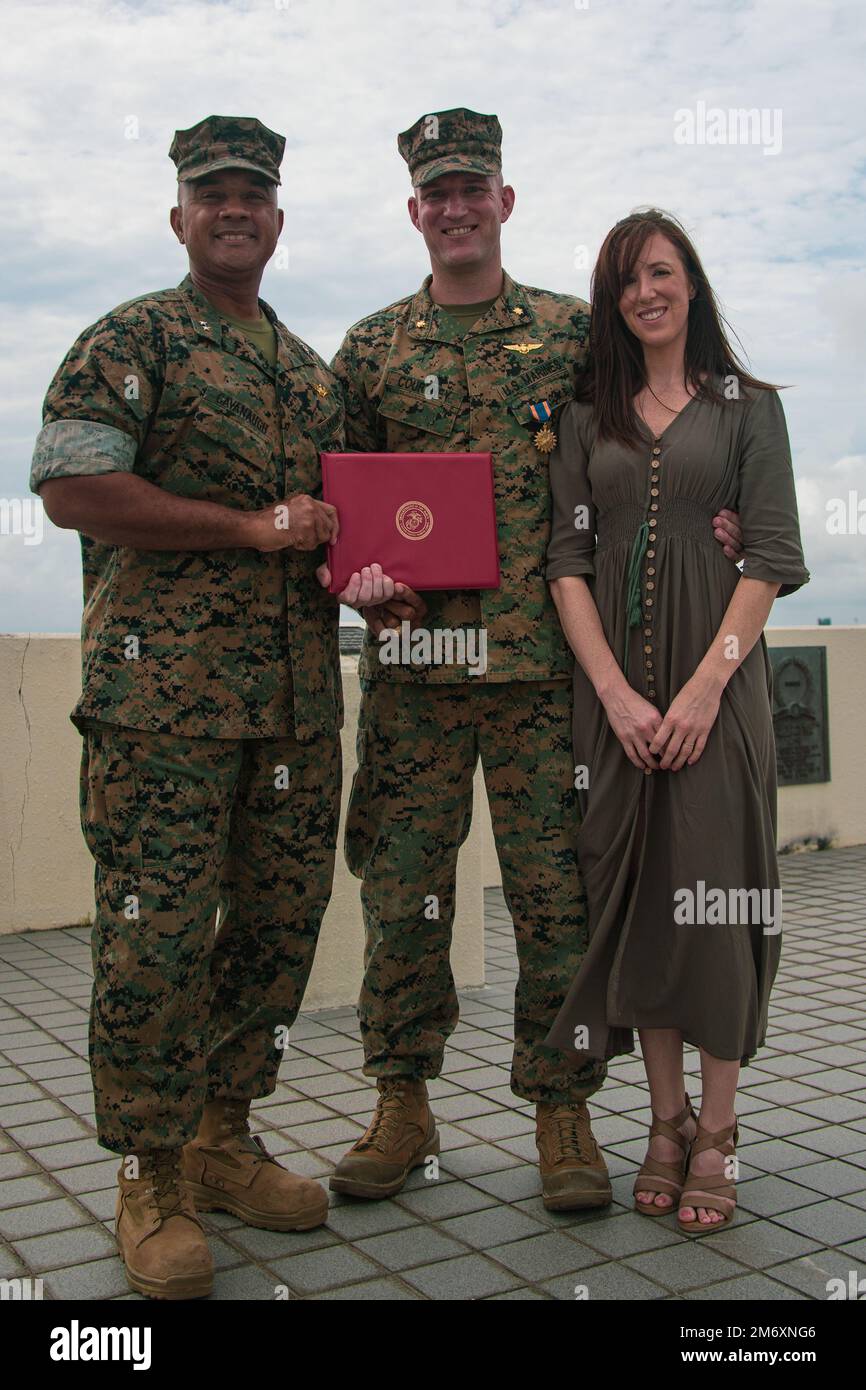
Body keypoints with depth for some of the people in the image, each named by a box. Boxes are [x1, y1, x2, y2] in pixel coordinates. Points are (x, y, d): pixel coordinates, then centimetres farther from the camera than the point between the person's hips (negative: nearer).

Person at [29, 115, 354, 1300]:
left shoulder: (312, 369, 21)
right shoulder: (132, 339, 1)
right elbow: (71, 488, -12)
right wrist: (257, 528, -12)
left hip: (297, 698, 7)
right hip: (167, 692, -6)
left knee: (278, 924, 10)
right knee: (159, 933, -4)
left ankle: (222, 1138, 26)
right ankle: (151, 1181, 11)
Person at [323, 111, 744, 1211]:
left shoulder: (575, 332, 10)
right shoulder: (370, 349, 12)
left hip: (546, 663, -1)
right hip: (413, 659, 1)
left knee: (557, 891, 2)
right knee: (402, 889, 5)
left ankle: (561, 1115, 17)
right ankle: (402, 1106, 21)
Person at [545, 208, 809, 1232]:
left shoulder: (748, 407, 7)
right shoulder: (587, 419, 12)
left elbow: (770, 558, -2)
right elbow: (567, 563, 4)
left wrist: (707, 684, -14)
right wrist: (617, 692, -9)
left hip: (716, 678, -2)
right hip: (614, 688, 2)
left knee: (716, 892, -3)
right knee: (636, 892, 4)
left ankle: (716, 1134, 8)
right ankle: (666, 1121, 16)